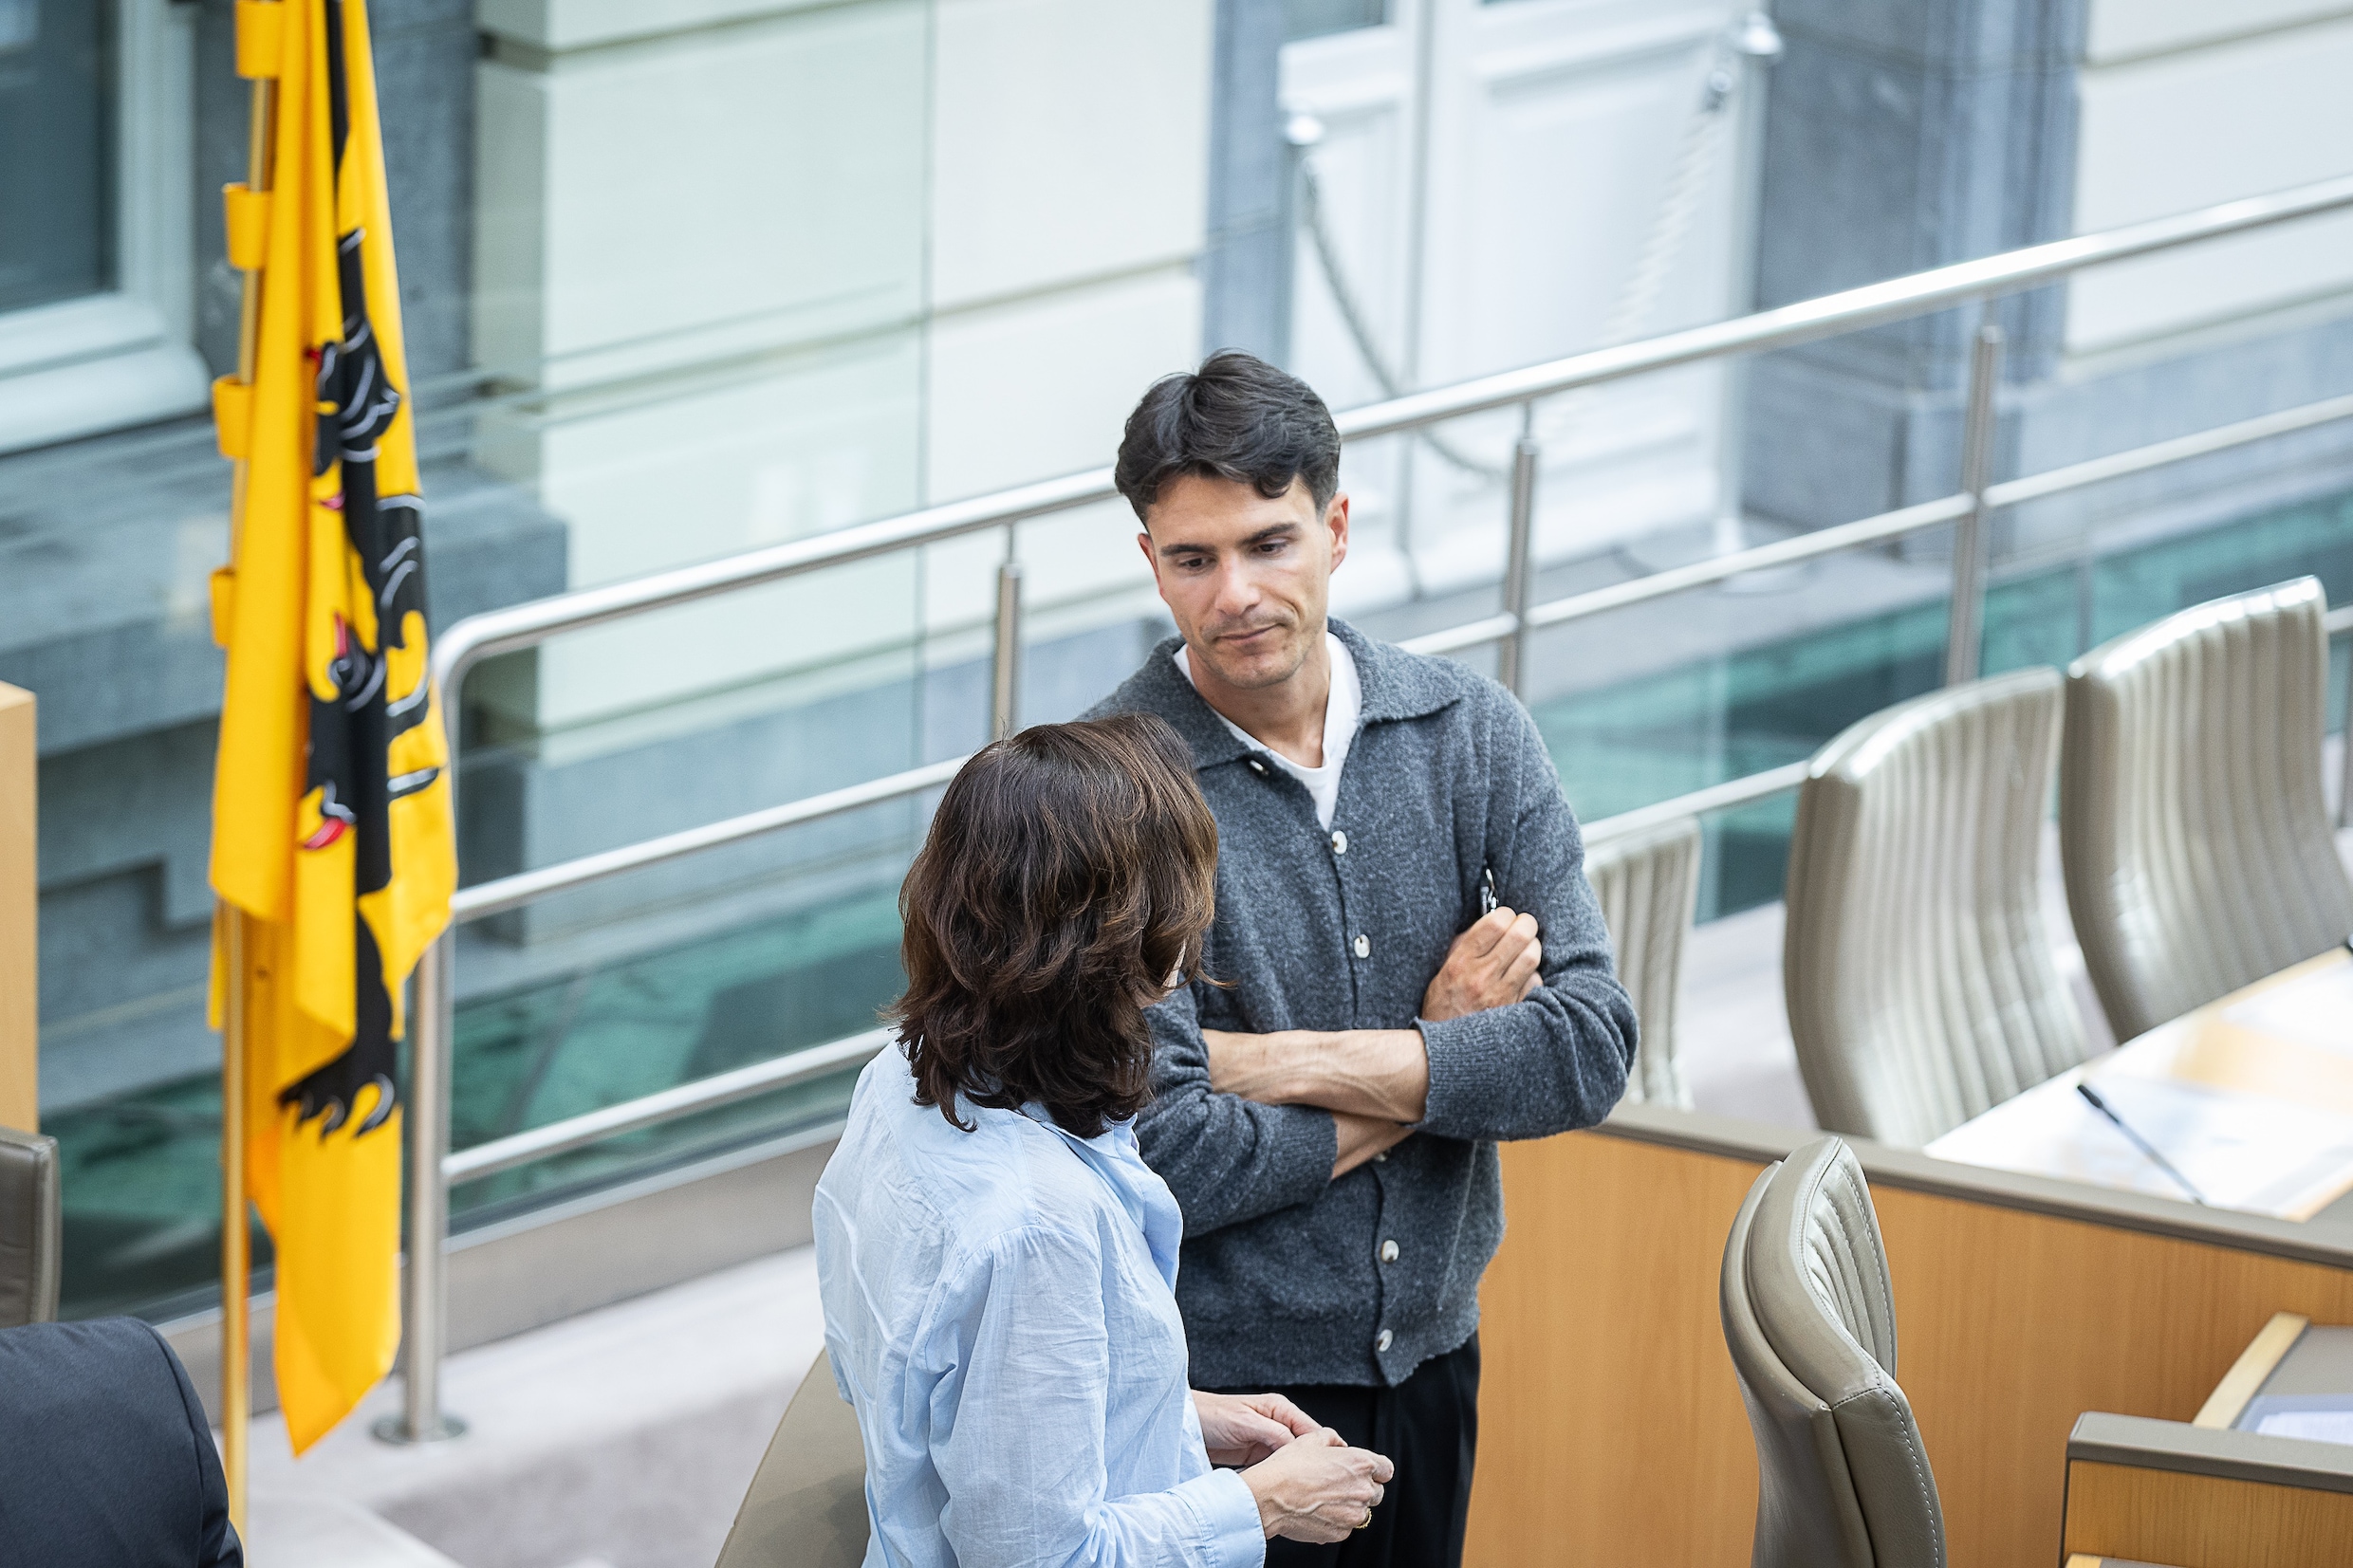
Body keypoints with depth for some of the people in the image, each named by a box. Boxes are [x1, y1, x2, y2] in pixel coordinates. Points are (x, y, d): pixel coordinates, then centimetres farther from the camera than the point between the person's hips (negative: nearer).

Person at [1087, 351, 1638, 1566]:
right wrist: (1437, 1059, -12)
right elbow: (1163, 1159, -23)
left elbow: (1592, 1047, -10)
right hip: (1217, 1391, -5)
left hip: (1429, 1360, 5)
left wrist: (1300, 1063, -18)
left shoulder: (1471, 734, -2)